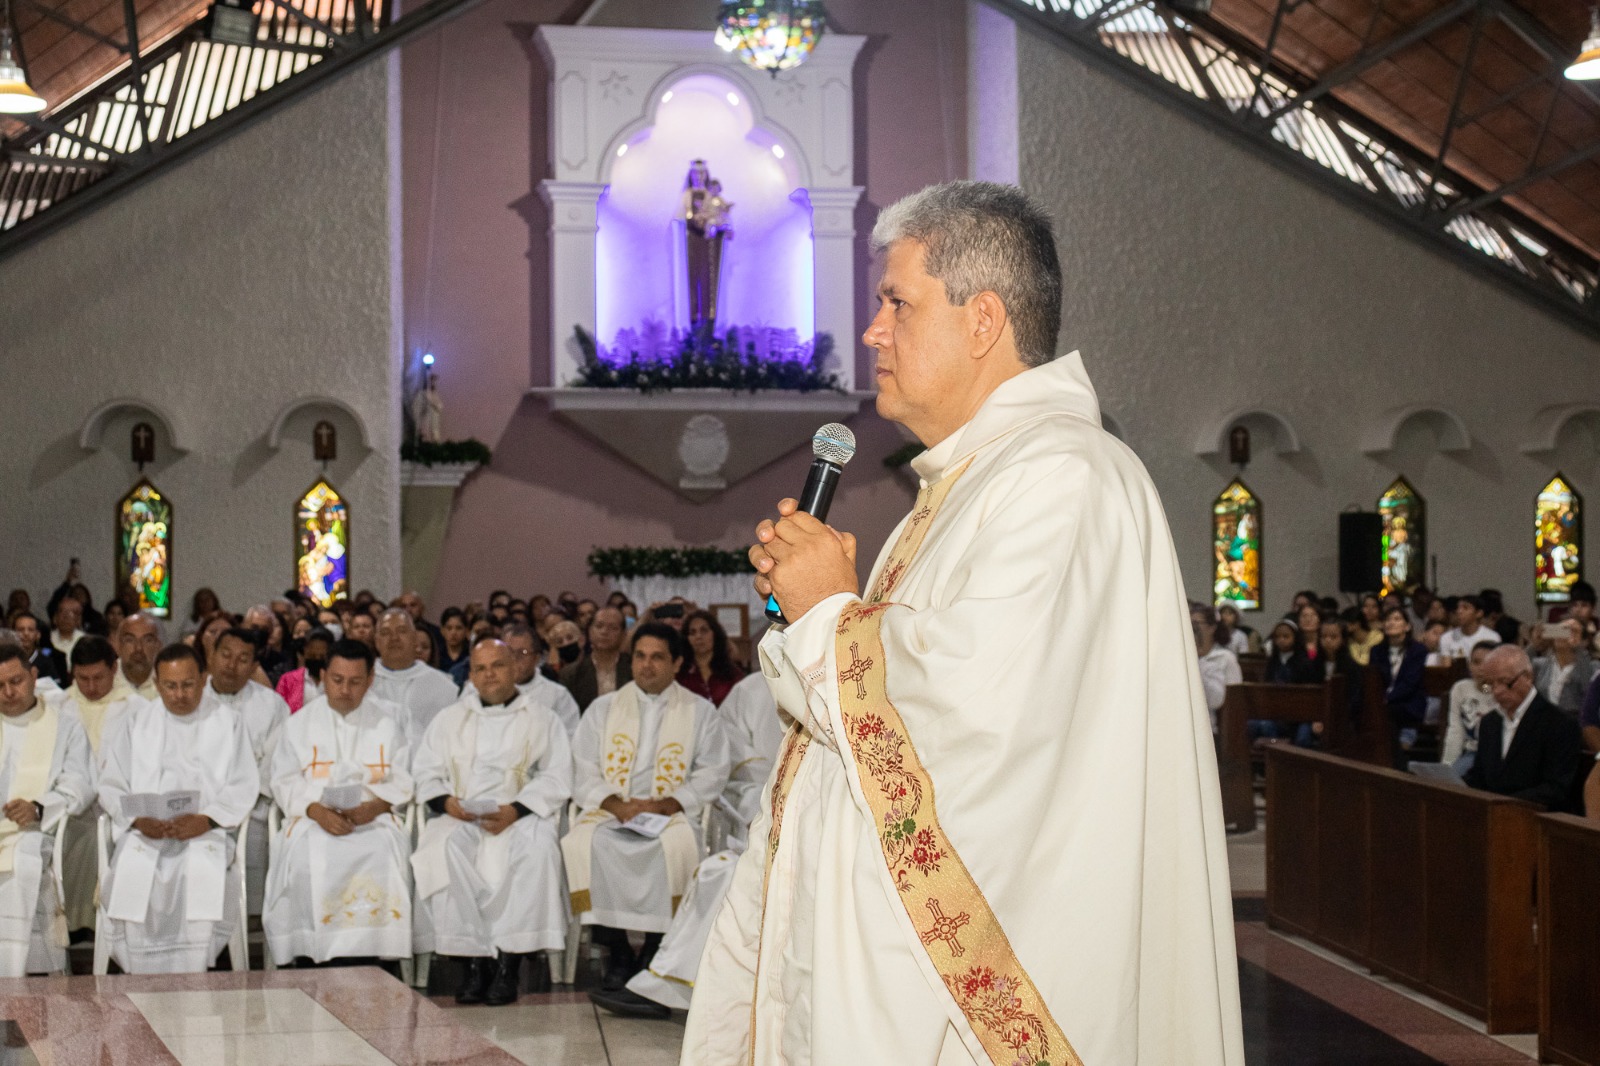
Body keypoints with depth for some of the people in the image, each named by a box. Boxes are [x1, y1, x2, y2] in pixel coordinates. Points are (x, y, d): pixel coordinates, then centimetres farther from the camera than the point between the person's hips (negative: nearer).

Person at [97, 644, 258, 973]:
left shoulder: (227, 722, 13)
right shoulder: (134, 719, 16)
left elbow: (244, 786, 6)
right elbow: (111, 785, 11)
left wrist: (205, 820, -13)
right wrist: (138, 820, -9)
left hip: (205, 834, -1)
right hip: (142, 834, 1)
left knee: (203, 881, -34)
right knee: (132, 883, -31)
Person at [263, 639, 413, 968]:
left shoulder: (388, 722, 13)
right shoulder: (301, 722, 14)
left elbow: (402, 781, 8)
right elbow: (284, 781, 7)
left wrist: (372, 807, -13)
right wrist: (317, 811, -13)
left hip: (373, 817, 0)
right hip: (314, 816, 0)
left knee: (382, 855, -34)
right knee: (308, 859, -33)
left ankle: (362, 962, -29)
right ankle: (313, 962, -26)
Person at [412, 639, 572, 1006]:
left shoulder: (542, 719, 15)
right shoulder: (451, 719, 23)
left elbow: (557, 779, 4)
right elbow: (426, 772, 14)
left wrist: (516, 810, -13)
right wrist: (446, 801, -8)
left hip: (521, 816, -2)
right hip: (460, 817, 2)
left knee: (535, 849, -36)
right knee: (445, 848, -33)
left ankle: (507, 964, -34)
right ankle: (474, 960, -31)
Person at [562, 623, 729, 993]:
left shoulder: (700, 712, 14)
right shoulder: (603, 708, 19)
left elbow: (712, 774, 4)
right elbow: (583, 773, 9)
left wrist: (666, 804, -11)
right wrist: (616, 804, -10)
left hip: (671, 814, -1)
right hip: (610, 811, 2)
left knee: (679, 842, -37)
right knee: (583, 839, -33)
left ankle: (654, 949, -23)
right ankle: (618, 952, -24)